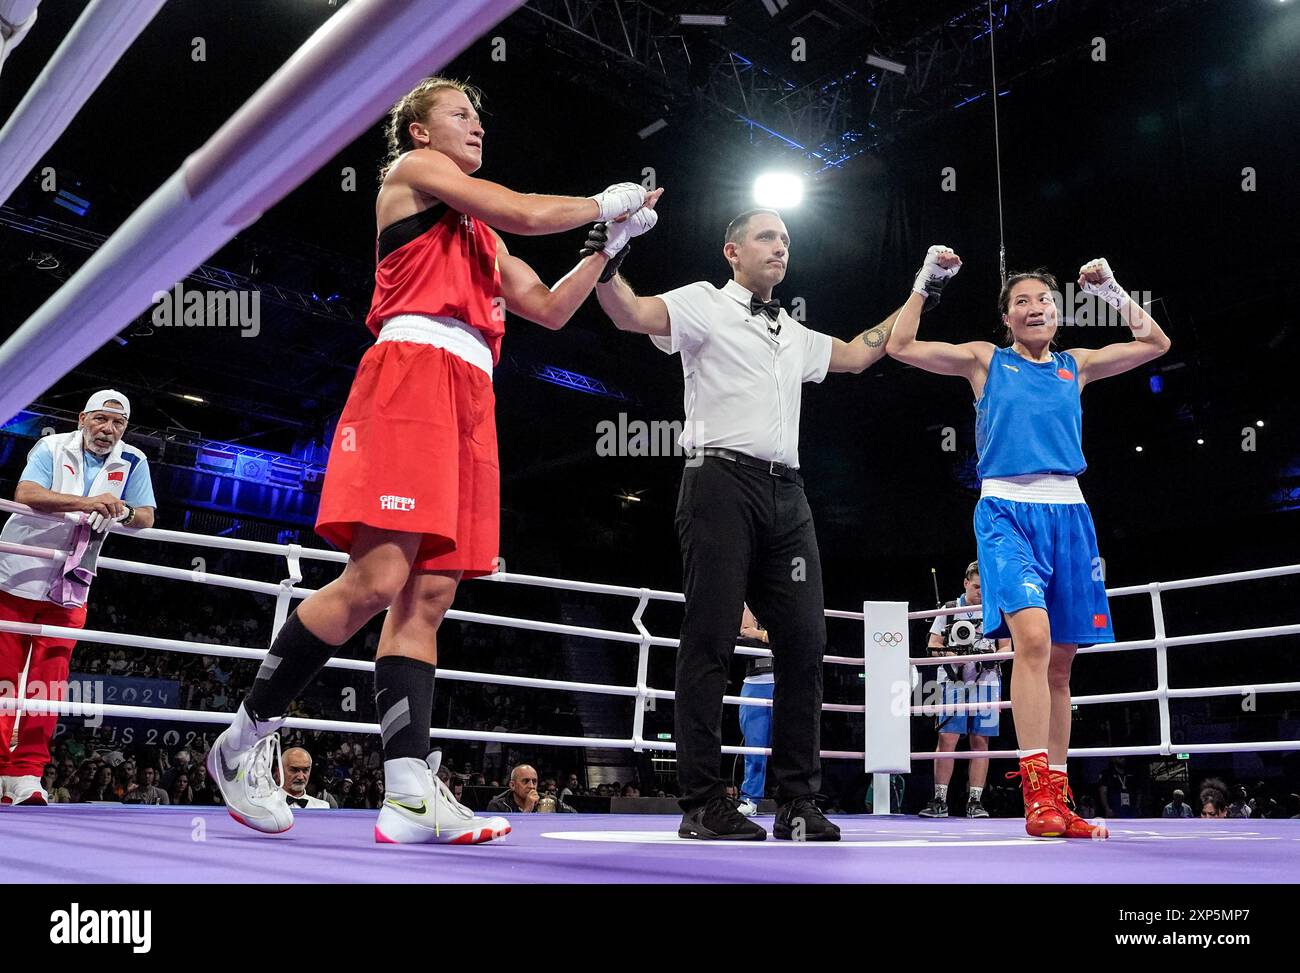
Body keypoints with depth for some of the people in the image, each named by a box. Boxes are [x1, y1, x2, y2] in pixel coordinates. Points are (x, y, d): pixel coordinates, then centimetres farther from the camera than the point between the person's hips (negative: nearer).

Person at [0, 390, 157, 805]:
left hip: (69, 589, 2)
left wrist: (123, 510, -20)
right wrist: (87, 502, -32)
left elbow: (146, 517, 3)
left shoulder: (132, 462, 4)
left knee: (49, 684, -2)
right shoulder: (53, 447, -6)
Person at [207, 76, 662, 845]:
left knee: (428, 594, -3)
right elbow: (528, 214, -4)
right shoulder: (413, 169, 9)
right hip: (412, 371, -8)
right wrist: (605, 202, 12)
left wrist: (611, 242, 25)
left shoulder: (479, 230, 32)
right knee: (377, 579, -18)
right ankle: (246, 739, -2)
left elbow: (549, 308, 29)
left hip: (469, 394, 8)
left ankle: (411, 795, -8)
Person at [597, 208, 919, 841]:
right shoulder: (706, 304, 6)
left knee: (804, 640, 1)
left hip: (786, 493, 7)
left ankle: (798, 803, 8)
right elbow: (630, 314, -10)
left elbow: (859, 354, 37)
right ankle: (701, 805, -3)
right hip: (722, 481, -7)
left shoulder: (796, 336, 27)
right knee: (710, 640, -7)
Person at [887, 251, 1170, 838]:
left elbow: (1155, 343, 26)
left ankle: (1057, 801, 11)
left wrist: (1110, 290, 18)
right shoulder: (984, 360, 11)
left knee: (1060, 660, 4)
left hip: (1067, 512, 4)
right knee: (1032, 636, -25)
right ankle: (1038, 791, -24)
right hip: (1006, 509, -4)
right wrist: (927, 280, 4)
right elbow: (901, 346, 6)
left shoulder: (1076, 365, 19)